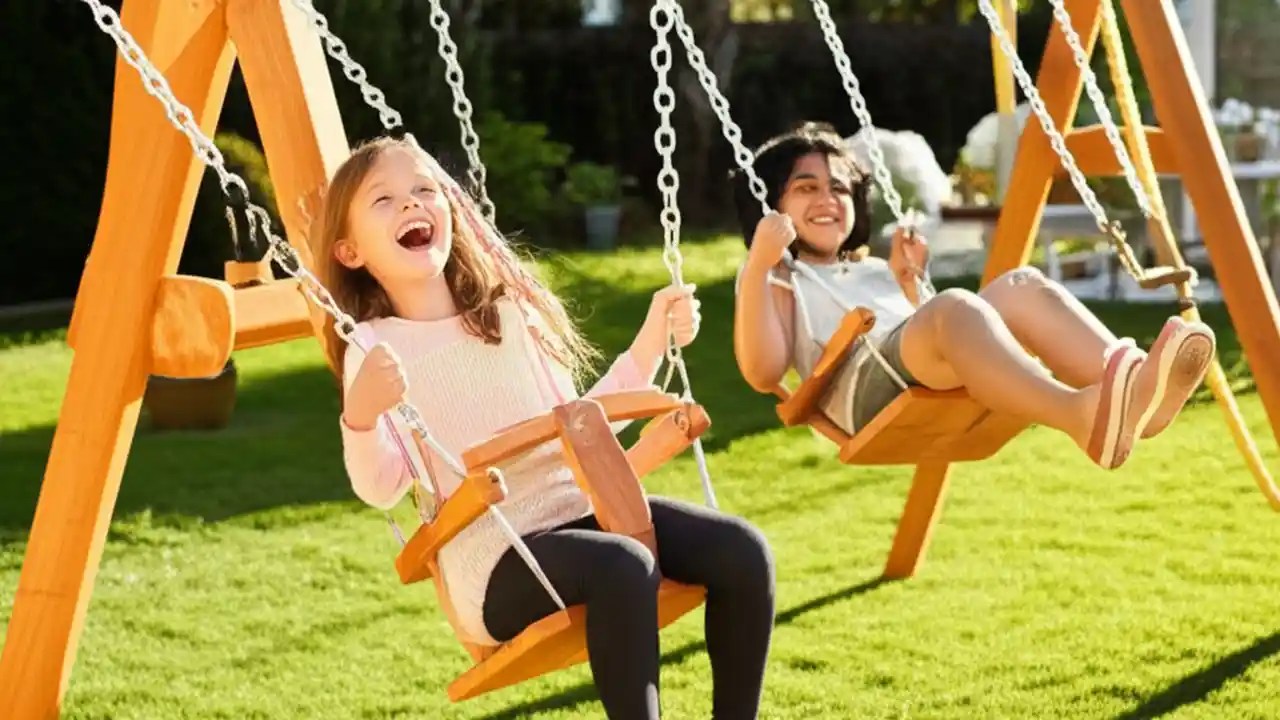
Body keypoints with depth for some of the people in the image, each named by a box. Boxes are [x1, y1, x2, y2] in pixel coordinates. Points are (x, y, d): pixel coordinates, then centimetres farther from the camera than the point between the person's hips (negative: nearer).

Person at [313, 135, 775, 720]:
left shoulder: (509, 312, 14)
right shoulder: (373, 348, -1)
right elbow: (381, 487, -10)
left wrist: (650, 344, 12)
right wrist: (361, 415, -28)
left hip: (582, 505, 6)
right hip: (489, 550, -6)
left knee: (740, 550, -15)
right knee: (623, 567, -35)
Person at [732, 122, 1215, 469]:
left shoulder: (874, 270, 39)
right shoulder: (780, 279, 22)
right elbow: (762, 373, 2)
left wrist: (908, 282, 26)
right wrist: (757, 267, -6)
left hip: (949, 390, 6)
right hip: (868, 390, -6)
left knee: (1021, 288, -21)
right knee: (955, 308, -35)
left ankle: (1130, 381, -51)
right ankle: (1085, 417, -65)